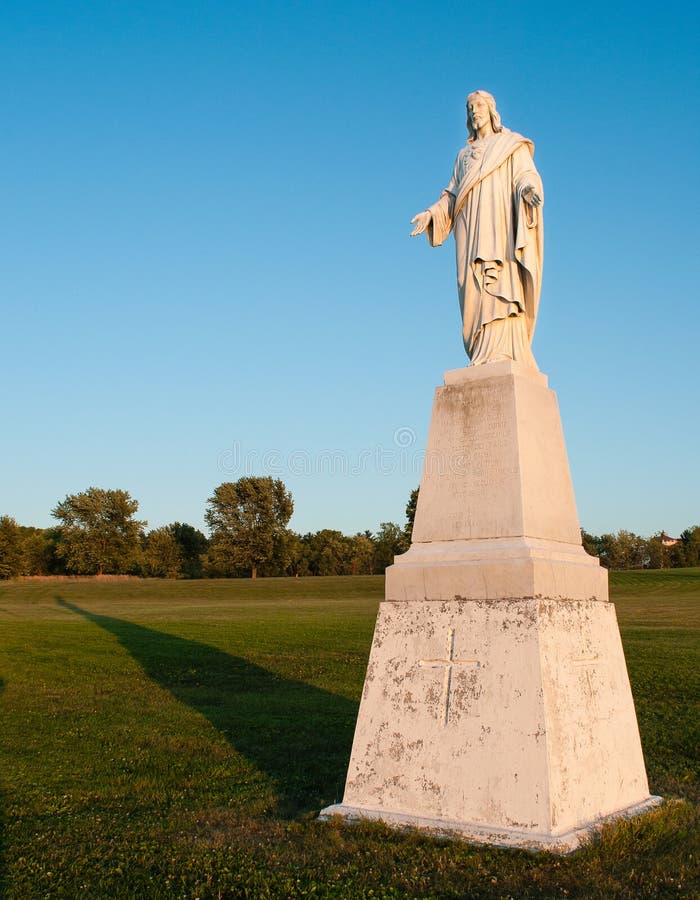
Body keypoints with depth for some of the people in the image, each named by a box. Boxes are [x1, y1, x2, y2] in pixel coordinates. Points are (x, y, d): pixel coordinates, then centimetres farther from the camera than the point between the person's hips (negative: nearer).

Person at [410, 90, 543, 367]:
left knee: (497, 282, -20)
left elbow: (526, 175, -1)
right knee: (476, 289, -8)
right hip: (471, 229, 5)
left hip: (500, 222, -4)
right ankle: (487, 358, -14)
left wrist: (527, 188, -25)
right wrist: (432, 212, 4)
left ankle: (501, 355, -30)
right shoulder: (464, 155, 28)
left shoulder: (512, 145, 15)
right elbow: (453, 196, 21)